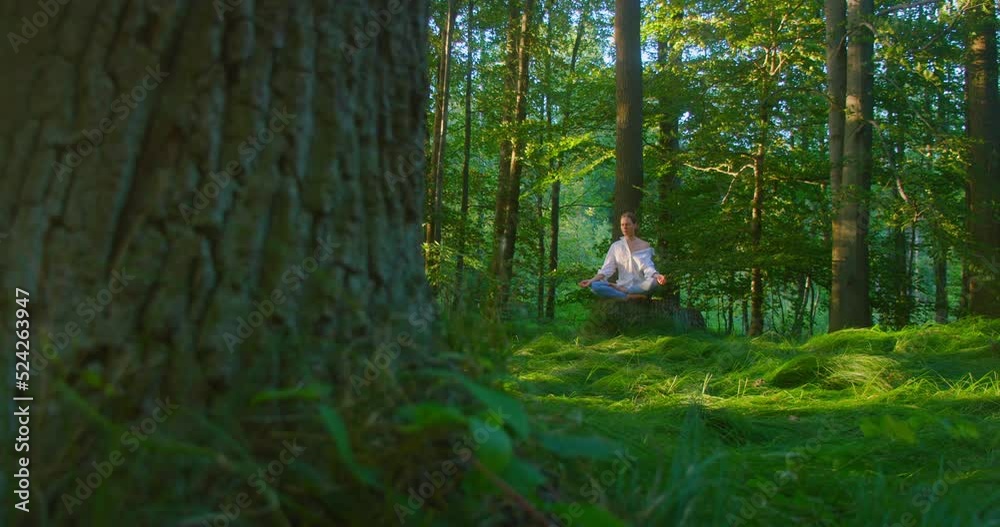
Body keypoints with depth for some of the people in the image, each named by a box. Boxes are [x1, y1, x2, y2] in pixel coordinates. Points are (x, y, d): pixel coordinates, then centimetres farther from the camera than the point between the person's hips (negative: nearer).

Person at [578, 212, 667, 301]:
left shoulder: (644, 245, 4)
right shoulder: (615, 246, 10)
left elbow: (648, 267, -9)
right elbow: (607, 269, 2)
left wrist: (657, 276, -32)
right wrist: (592, 280, -15)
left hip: (640, 287, -2)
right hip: (622, 285, 2)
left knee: (653, 282, -37)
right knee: (595, 286, -25)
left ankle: (619, 289, -21)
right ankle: (630, 297, -27)